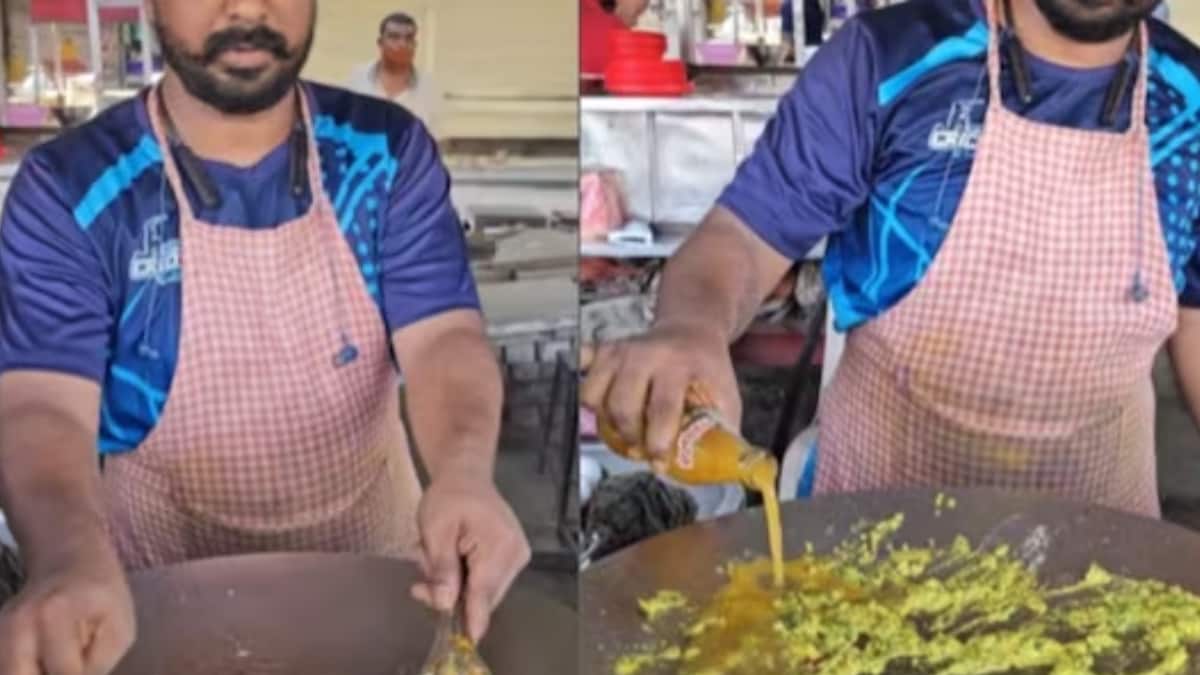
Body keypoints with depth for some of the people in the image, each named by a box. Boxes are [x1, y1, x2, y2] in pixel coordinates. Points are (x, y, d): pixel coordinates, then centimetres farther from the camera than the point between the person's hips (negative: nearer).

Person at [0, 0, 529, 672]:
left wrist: (464, 472, -37)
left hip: (372, 565, 1)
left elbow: (443, 335, -15)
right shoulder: (69, 189, -11)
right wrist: (73, 559, -42)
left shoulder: (389, 153, -6)